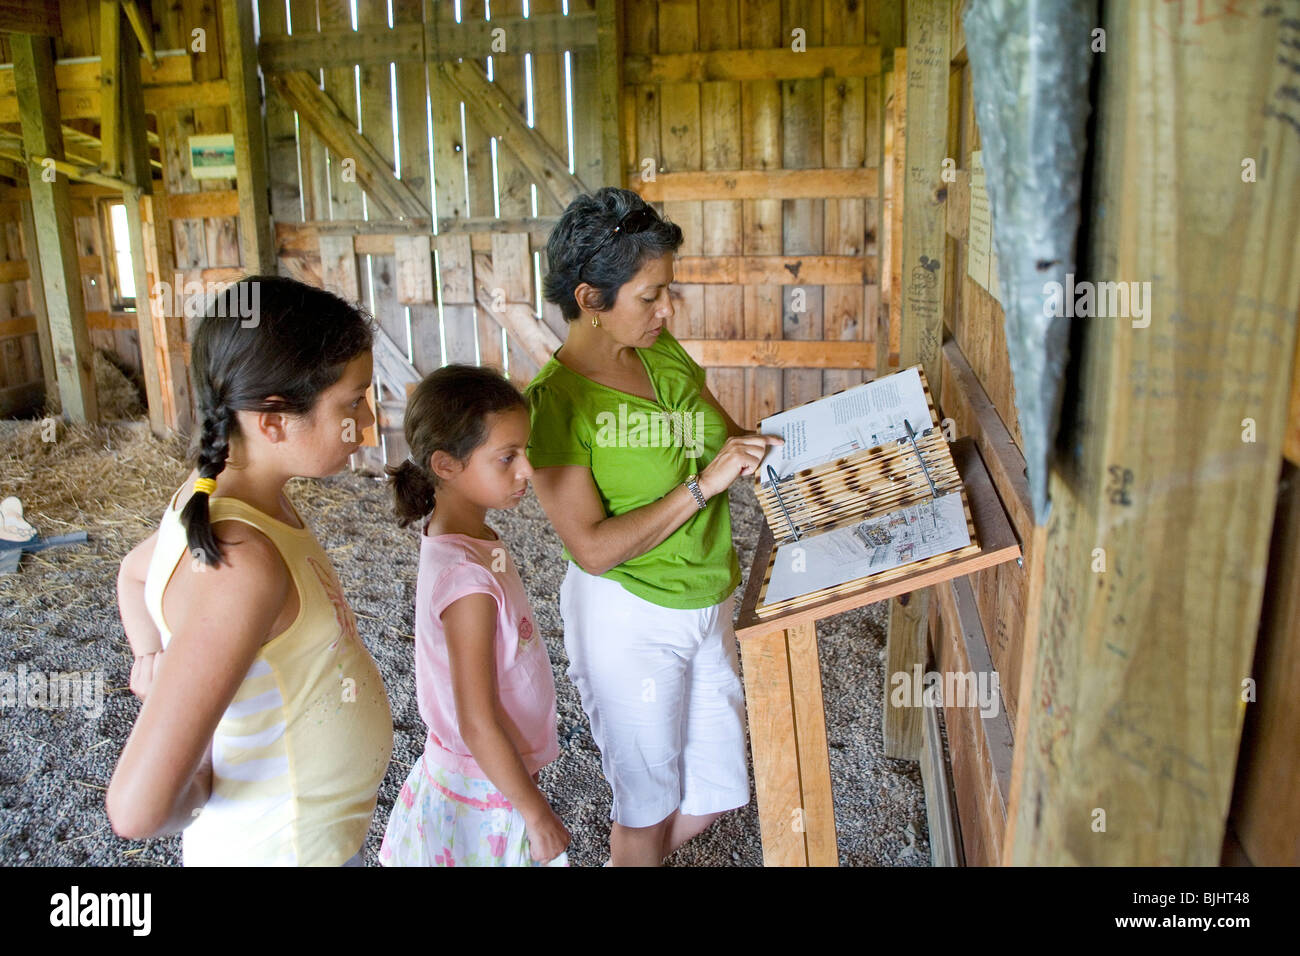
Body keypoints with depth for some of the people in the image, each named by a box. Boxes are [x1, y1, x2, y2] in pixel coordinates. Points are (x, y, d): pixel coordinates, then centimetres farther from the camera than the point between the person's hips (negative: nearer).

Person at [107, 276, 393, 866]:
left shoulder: (209, 496, -6)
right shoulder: (241, 564, -34)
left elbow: (136, 571, 17)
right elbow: (138, 809, -35)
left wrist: (155, 661, 9)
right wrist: (203, 789, -15)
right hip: (284, 850, -8)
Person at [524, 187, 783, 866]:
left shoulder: (663, 351, -1)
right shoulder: (554, 402, -21)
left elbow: (730, 440, 11)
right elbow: (593, 549, -24)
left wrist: (765, 447, -9)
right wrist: (702, 486, -26)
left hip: (708, 605, 7)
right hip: (630, 620, -7)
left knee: (718, 791, 20)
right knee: (650, 798, 15)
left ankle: (628, 861, 46)